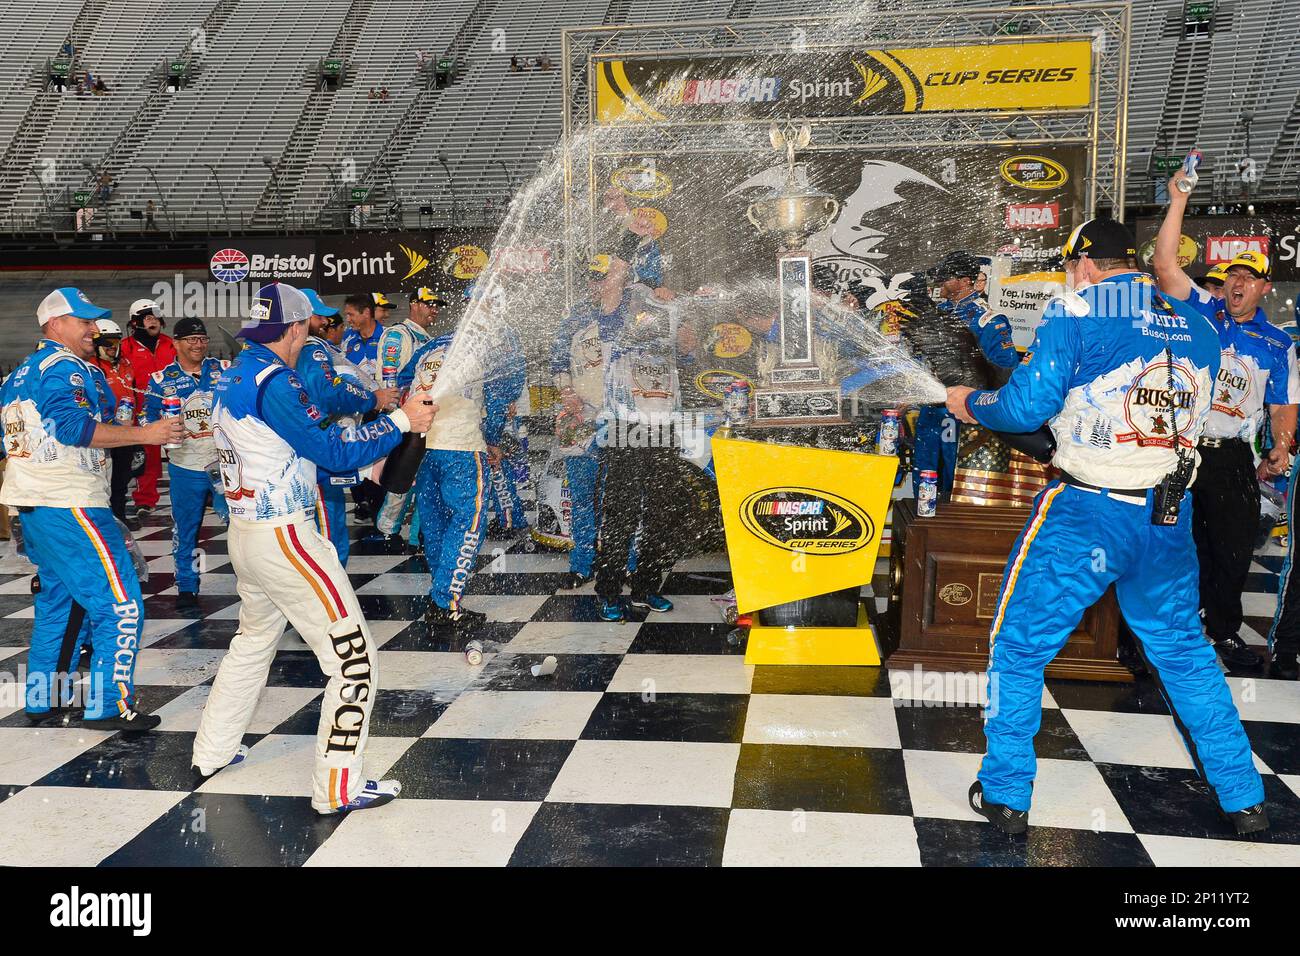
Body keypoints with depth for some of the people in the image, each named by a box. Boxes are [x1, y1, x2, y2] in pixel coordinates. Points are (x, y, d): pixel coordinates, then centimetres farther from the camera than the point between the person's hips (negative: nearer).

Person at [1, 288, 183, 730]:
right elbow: (74, 426, -27)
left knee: (58, 598, 21)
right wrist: (143, 433, -31)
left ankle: (43, 698, 28)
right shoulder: (65, 368, -12)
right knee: (120, 603, -8)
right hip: (69, 505, -11)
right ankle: (109, 705, -6)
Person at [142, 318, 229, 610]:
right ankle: (186, 588, 22)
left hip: (225, 464, 0)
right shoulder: (161, 379, 2)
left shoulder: (226, 370, 3)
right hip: (185, 468, 0)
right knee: (185, 530, 9)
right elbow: (148, 421, 6)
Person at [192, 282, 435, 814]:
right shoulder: (273, 383, -18)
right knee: (355, 659, -3)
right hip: (285, 538, -10)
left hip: (244, 533, 10)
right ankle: (338, 789, 2)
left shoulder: (231, 380, 10)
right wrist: (402, 421, -12)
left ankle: (211, 753, 40)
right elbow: (333, 451, -20)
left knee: (253, 641, 29)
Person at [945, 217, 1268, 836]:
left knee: (1018, 645, 9)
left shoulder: (1076, 311, -8)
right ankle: (1244, 798, 31)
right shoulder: (1197, 327, 10)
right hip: (1171, 515, 6)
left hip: (1086, 513, -6)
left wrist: (969, 404, 6)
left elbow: (1025, 407, -14)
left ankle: (1006, 796, 15)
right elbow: (1190, 412, 18)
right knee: (1183, 650, 23)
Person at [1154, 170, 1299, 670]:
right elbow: (1164, 263, -5)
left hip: (1234, 458, 2)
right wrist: (1179, 200, -8)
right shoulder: (1202, 311, 6)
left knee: (1235, 549, 5)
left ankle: (1224, 628, 23)